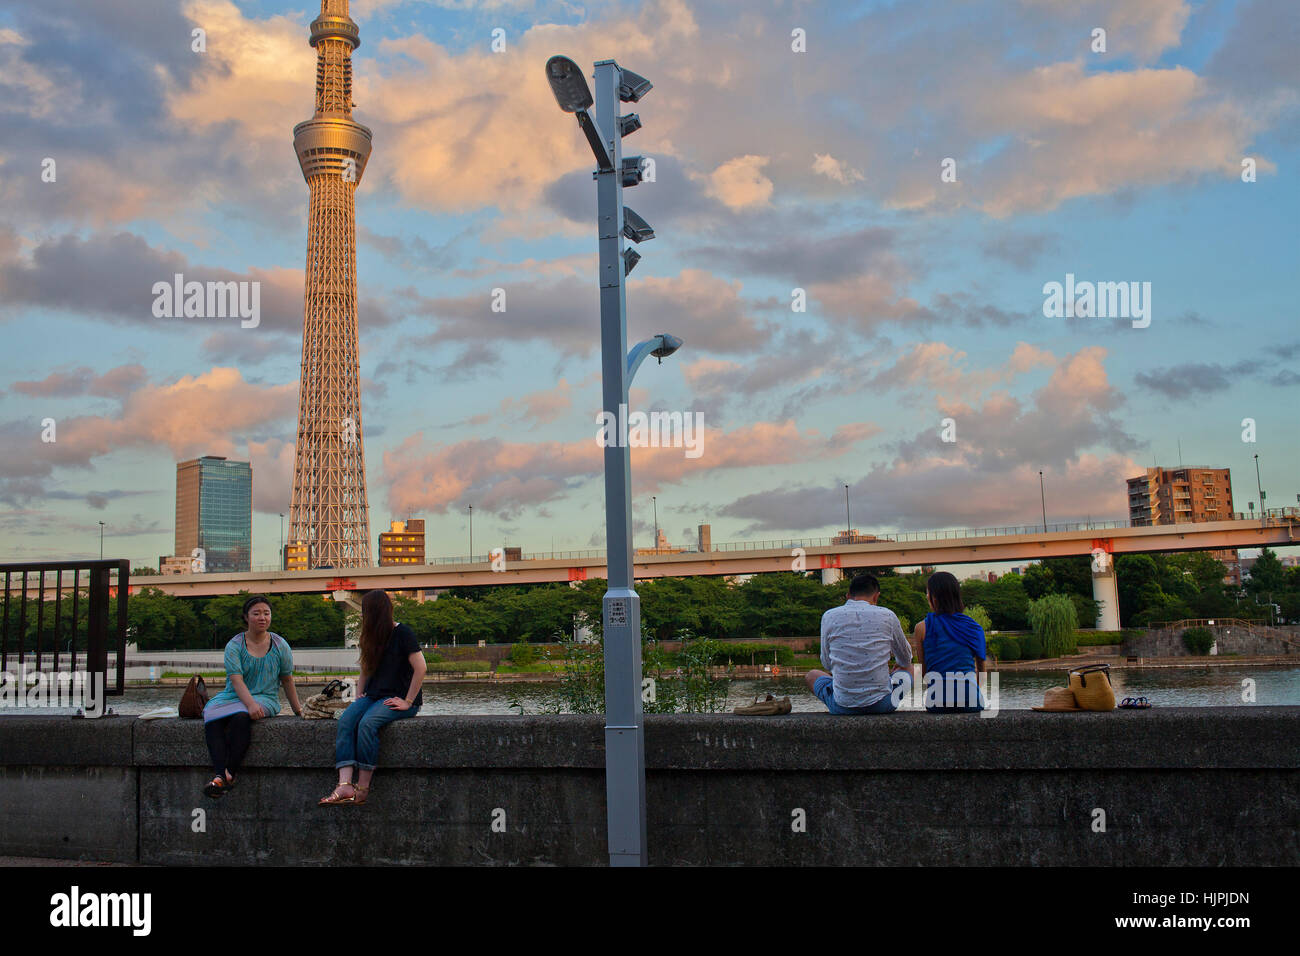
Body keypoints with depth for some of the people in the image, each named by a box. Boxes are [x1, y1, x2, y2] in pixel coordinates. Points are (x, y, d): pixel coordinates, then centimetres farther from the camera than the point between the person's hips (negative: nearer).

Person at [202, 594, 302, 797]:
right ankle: (219, 774, -42)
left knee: (241, 716, -35)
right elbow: (236, 680, -12)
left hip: (265, 698, -1)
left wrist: (298, 710, 13)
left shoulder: (280, 645, 6)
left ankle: (230, 773, -37)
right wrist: (250, 704, -29)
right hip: (234, 696, 1)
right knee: (211, 715, -31)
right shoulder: (234, 645, 0)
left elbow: (287, 681, 13)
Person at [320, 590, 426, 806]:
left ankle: (363, 788, -27)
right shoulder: (372, 638, 19)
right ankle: (345, 785, -35)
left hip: (398, 699, -7)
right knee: (345, 721, -22)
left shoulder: (402, 633, -6)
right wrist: (359, 696, 13)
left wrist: (408, 702, -15)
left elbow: (421, 668, -14)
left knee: (367, 723, -33)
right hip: (373, 697, 7)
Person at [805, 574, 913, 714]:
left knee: (811, 675, 32)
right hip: (882, 705, 0)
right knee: (908, 669, 30)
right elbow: (906, 659, 15)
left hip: (842, 707, 0)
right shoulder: (887, 616, -2)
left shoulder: (829, 617, -1)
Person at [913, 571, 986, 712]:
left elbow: (923, 672, 5)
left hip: (938, 703, -1)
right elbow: (982, 670, 11)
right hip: (971, 702, 2)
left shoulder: (922, 628, -1)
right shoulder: (974, 627, 5)